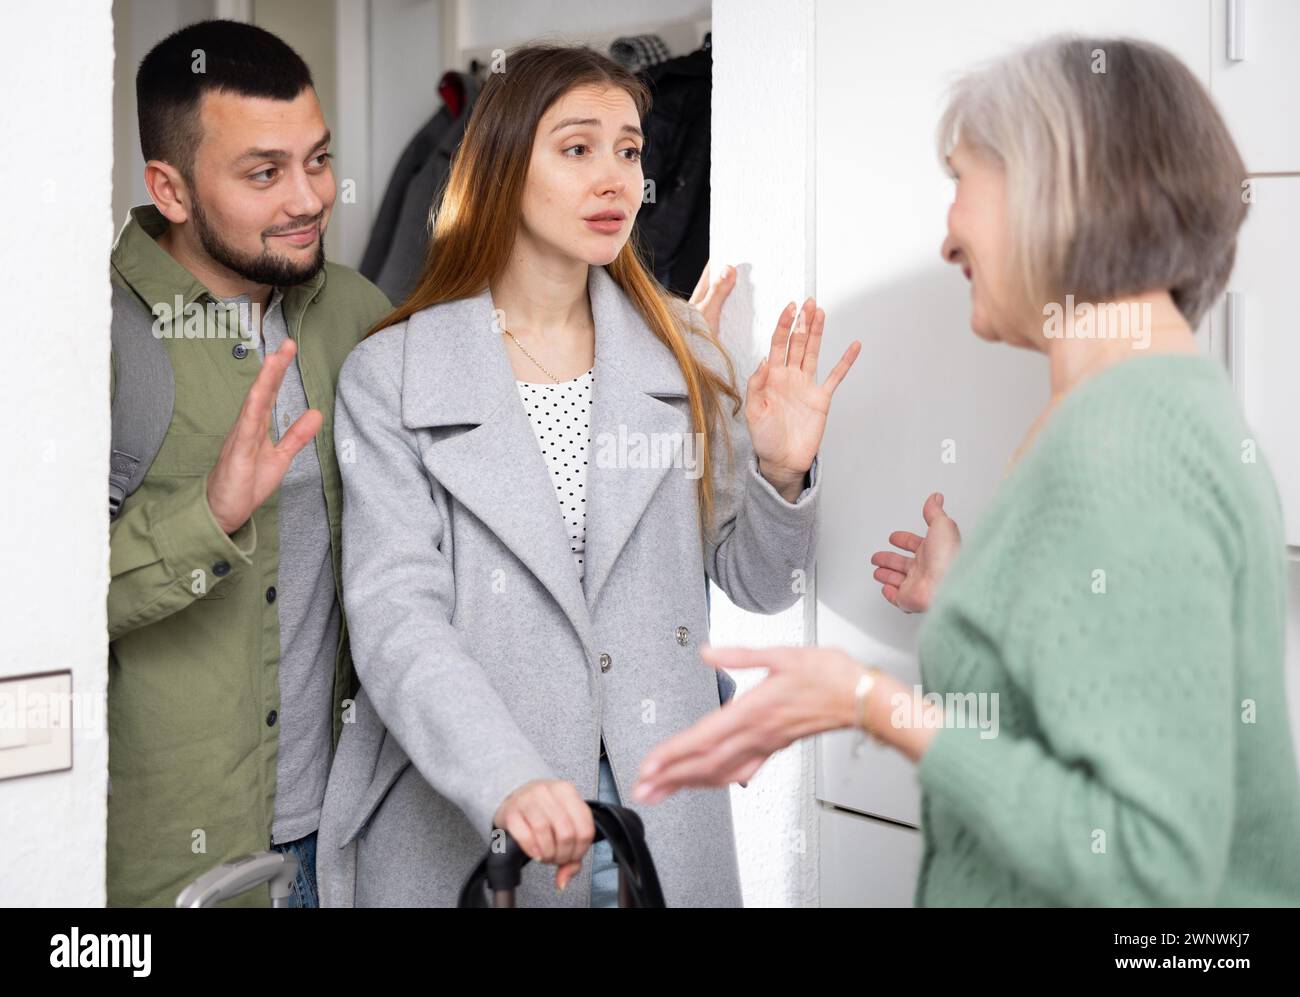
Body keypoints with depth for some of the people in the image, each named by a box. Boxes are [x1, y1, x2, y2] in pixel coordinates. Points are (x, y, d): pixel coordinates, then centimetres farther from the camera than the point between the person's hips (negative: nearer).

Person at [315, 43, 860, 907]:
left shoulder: (683, 352, 2)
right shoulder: (391, 375, -6)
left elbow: (757, 585, 7)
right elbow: (395, 618, -14)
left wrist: (783, 470, -13)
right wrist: (509, 781, -28)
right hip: (456, 822, -2)